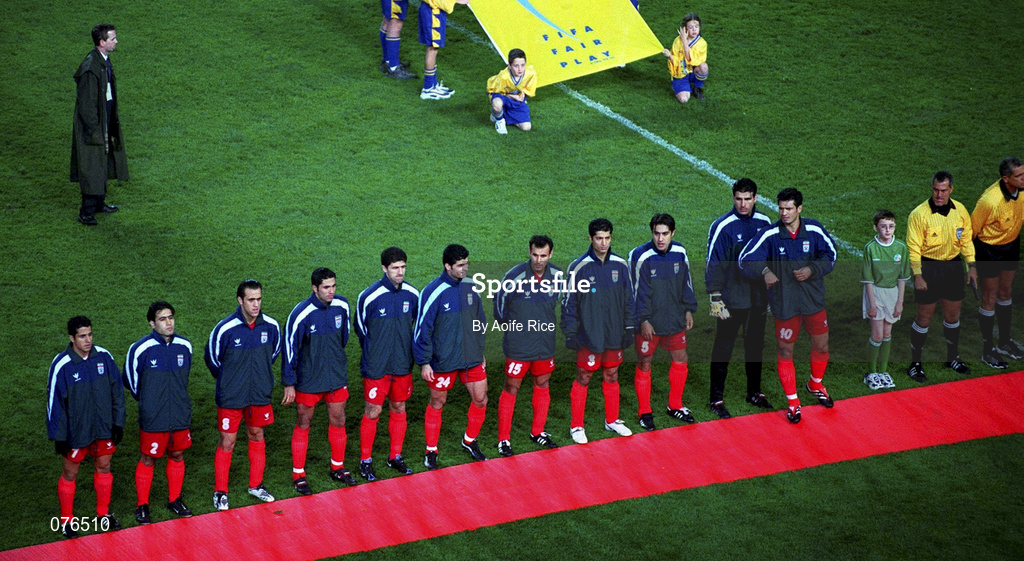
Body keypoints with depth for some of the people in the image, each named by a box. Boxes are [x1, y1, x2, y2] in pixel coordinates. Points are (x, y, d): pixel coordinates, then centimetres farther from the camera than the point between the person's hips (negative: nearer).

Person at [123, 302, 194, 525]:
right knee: (148, 460, 6)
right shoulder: (140, 349, -15)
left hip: (181, 415, 4)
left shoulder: (184, 346, -2)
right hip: (153, 418, -4)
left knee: (177, 456, 16)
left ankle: (175, 500, 32)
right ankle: (142, 505, 20)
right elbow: (131, 381, 0)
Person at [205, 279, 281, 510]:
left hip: (260, 394, 4)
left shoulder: (271, 326, -9)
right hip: (230, 396, -4)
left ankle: (256, 485, 34)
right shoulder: (225, 329, -20)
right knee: (227, 443, 4)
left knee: (257, 437, 17)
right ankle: (220, 492, 17)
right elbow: (212, 358, -3)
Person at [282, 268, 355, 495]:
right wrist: (289, 384, -11)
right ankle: (298, 475, 18)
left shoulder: (341, 306, -6)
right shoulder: (301, 314, -20)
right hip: (308, 380, -4)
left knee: (338, 421, 12)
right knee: (303, 425, 7)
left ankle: (338, 468, 31)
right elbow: (290, 348, -13)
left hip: (337, 377, 4)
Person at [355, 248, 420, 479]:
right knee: (372, 412, 2)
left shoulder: (412, 295, -2)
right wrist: (373, 353, 8)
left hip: (403, 365, 4)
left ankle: (396, 457, 28)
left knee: (399, 410, 14)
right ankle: (365, 461, 14)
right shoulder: (369, 296, -16)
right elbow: (360, 328, -1)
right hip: (376, 367, -4)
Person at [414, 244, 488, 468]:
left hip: (472, 358, 5)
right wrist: (424, 362, -11)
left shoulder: (470, 288, 1)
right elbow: (422, 329, -12)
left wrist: (480, 352, 17)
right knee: (437, 403, 8)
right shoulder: (433, 292, -16)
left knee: (480, 399, 6)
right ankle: (431, 451, 21)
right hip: (443, 362, -5)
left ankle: (470, 441, 29)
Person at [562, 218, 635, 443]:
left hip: (614, 336, 4)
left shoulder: (620, 266, 2)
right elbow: (569, 302, -5)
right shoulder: (579, 267, -10)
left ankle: (612, 420, 30)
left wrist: (629, 328, 10)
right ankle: (576, 426, 13)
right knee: (582, 380, 3)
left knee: (611, 378, 14)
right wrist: (570, 333, -6)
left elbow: (628, 299, 12)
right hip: (588, 337, -4)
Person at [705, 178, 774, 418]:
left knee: (756, 346, 16)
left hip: (758, 298, 5)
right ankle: (716, 398, 10)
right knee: (723, 349, 1)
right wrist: (716, 300, -14)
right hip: (732, 300, -5)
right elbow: (714, 265, -11)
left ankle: (755, 392, 31)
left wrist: (772, 293, 15)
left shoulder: (764, 223, 3)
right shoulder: (722, 227, -13)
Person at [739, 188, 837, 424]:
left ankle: (815, 384, 44)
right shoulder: (769, 234, -14)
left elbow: (830, 255, 4)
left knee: (821, 345, 14)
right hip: (784, 303, -2)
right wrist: (764, 271, -35)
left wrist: (812, 270, -14)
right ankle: (793, 402, 22)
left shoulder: (814, 230, -7)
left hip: (813, 298, 2)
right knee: (785, 352, 6)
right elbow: (745, 260, -17)